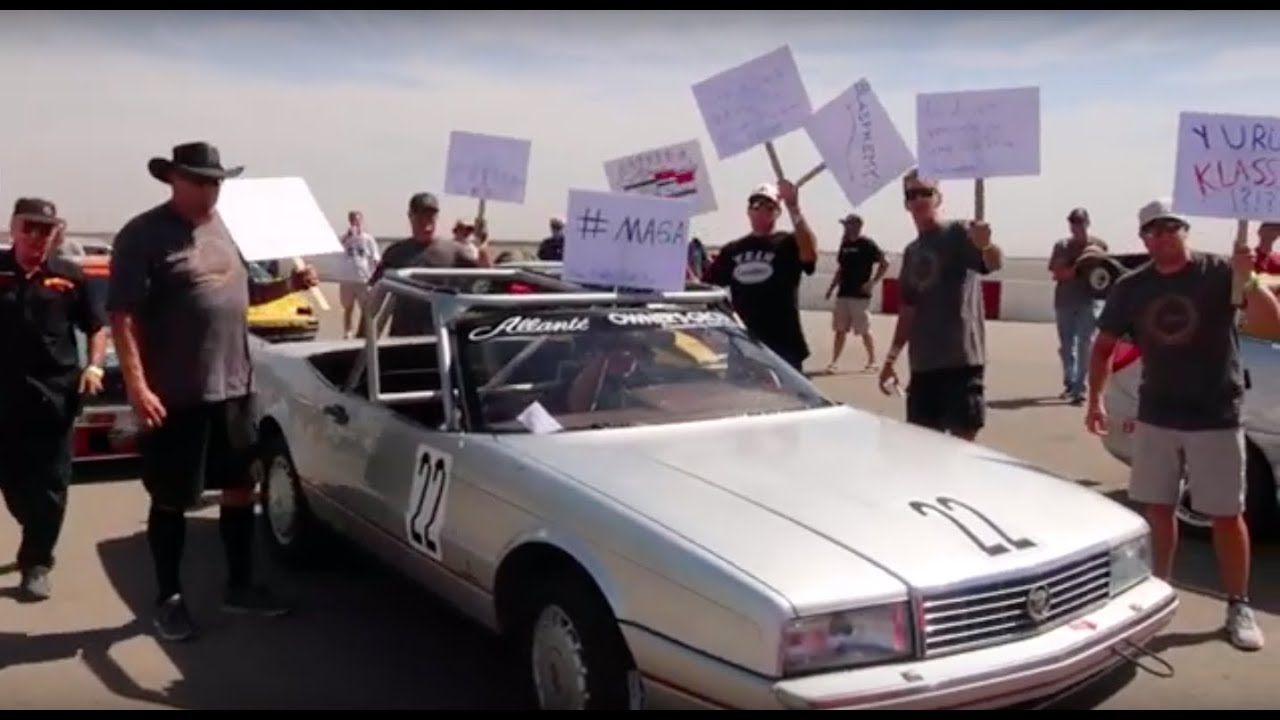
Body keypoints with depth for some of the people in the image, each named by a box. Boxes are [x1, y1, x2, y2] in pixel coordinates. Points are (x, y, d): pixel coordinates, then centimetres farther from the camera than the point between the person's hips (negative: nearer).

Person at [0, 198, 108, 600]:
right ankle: (39, 544, 35)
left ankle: (35, 565, 9)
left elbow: (97, 327, 9)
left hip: (55, 393, -1)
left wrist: (94, 366, -6)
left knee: (49, 484, 0)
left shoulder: (69, 276, 3)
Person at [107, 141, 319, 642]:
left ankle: (240, 586, 28)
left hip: (234, 387, 7)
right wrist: (137, 386, -23)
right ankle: (168, 599, 21)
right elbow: (122, 317, -15)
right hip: (174, 396, -6)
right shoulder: (143, 235, -10)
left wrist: (290, 285, 4)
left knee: (240, 488, 14)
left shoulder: (227, 229, 11)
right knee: (172, 501, 6)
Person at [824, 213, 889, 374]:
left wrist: (872, 282, -15)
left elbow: (885, 263, -10)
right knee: (840, 329, 6)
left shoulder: (867, 244, -8)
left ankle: (872, 361, 10)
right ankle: (834, 362, 10)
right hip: (843, 294, 7)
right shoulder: (844, 244, 13)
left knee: (865, 330, -2)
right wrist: (832, 287, 14)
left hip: (860, 295, -7)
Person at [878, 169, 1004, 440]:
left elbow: (995, 263, -24)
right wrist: (891, 358, 16)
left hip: (961, 359, -7)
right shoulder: (911, 252, 16)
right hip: (922, 364, 7)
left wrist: (985, 246, -47)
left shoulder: (958, 233, -4)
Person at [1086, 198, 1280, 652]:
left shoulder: (1219, 273, -7)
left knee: (1226, 515, 3)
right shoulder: (1131, 288, 2)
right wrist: (1095, 399, 1)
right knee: (1157, 509, 12)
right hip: (1155, 417, 3)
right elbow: (1104, 345, 9)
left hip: (1215, 418, -3)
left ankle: (1239, 607, 15)